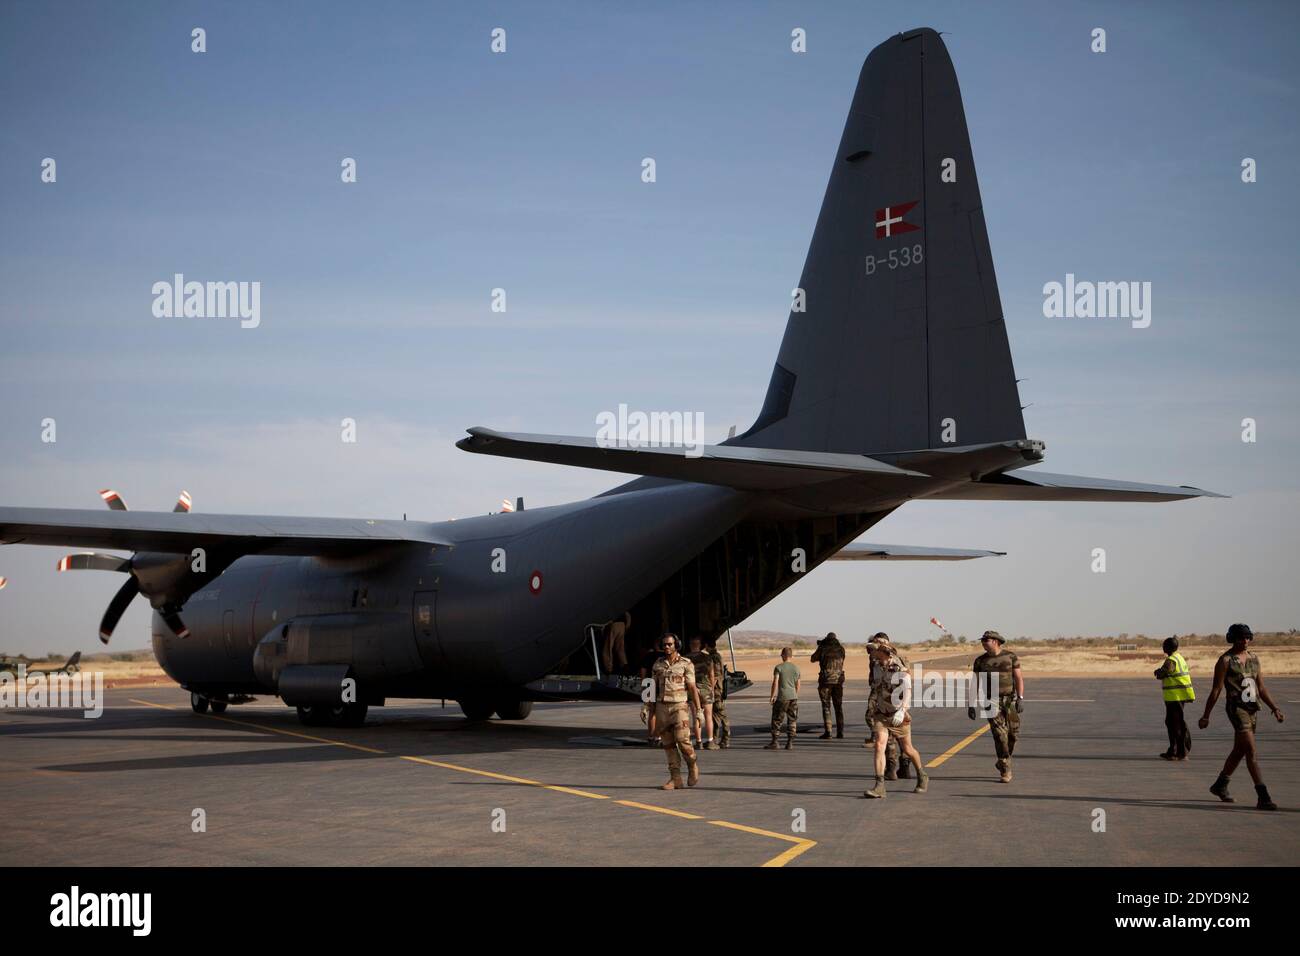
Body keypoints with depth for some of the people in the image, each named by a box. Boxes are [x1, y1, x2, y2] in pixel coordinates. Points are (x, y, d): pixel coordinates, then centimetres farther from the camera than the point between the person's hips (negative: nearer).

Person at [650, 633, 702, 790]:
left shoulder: (686, 664, -4)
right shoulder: (658, 664, 9)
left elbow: (692, 688, -6)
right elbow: (655, 688, 14)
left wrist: (699, 710, -10)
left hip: (679, 707, -4)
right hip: (662, 707, 4)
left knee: (682, 740, -14)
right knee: (668, 744, 2)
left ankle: (693, 765, 13)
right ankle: (675, 779, 4)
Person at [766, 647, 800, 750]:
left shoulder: (779, 667, -7)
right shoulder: (796, 668, 7)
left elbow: (775, 682, -13)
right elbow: (798, 685, 12)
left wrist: (773, 696, -7)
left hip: (782, 697, -4)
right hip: (793, 697, 4)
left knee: (777, 720, 3)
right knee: (792, 720, 8)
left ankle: (774, 742, 4)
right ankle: (790, 742, 6)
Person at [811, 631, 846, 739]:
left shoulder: (823, 648, -5)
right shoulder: (840, 648, 4)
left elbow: (813, 659, 9)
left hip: (826, 680, -3)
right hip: (838, 680, 3)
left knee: (826, 707, 0)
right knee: (839, 707, 12)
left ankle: (827, 732, -7)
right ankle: (840, 732, 10)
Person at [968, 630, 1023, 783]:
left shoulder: (1010, 657, -2)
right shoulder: (980, 660, 0)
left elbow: (1019, 678, -5)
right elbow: (976, 683, 2)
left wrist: (1020, 698, -16)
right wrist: (972, 705, -3)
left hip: (1009, 700, 1)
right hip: (991, 702, -1)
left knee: (1012, 733, 3)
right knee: (1000, 734, -12)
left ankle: (1002, 762, 29)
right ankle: (1005, 770, -4)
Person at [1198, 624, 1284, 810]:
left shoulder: (1254, 659, 13)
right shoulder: (1225, 660, -6)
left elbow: (1261, 688, 16)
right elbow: (1216, 690, -6)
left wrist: (1275, 708, 5)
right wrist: (1206, 716, -5)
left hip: (1252, 709, 7)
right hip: (1236, 707, -7)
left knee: (1239, 750, 17)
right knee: (1251, 750, -16)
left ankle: (1220, 786, 36)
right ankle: (1263, 797, -21)